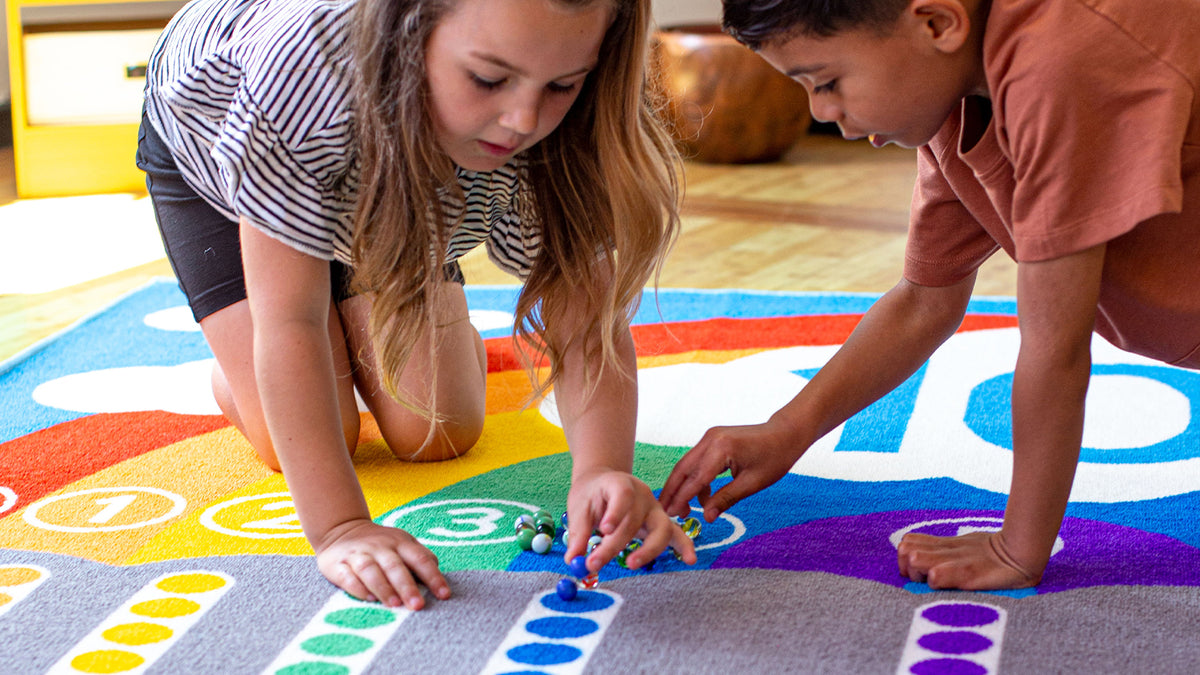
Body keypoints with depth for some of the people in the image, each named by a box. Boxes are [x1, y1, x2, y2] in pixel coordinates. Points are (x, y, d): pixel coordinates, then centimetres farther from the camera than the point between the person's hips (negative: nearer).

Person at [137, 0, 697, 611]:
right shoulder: (311, 62, -48)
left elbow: (586, 316, -33)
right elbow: (288, 321, -44)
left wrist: (602, 470, -52)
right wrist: (339, 528, -48)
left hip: (390, 191, 3)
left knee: (437, 437, -1)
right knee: (292, 445, -12)